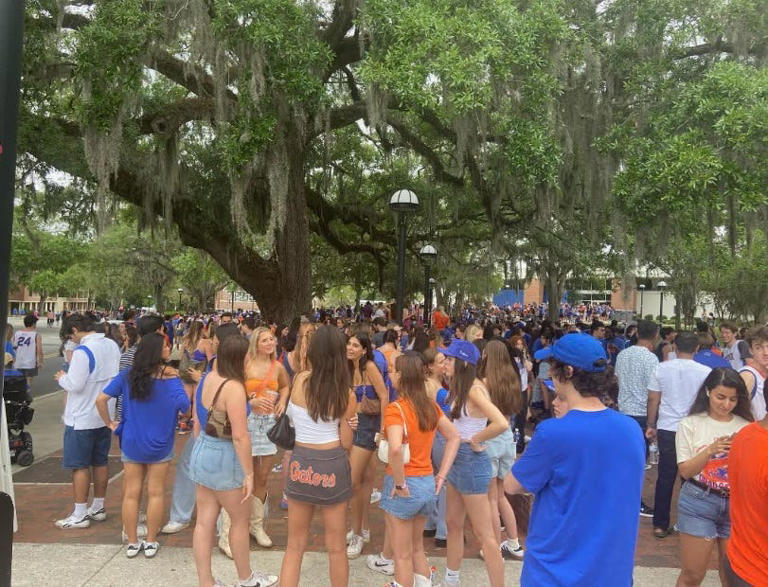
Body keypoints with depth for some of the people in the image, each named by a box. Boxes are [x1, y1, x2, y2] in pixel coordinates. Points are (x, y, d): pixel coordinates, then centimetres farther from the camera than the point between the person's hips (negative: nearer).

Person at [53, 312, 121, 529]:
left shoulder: (83, 351, -21)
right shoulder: (112, 346, 3)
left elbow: (75, 385, -23)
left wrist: (62, 378, -2)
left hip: (82, 419, -8)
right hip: (105, 415, 8)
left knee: (79, 466, 3)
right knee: (100, 463, 16)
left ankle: (80, 515, 10)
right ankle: (98, 508, 28)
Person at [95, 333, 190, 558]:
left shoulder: (127, 376, -5)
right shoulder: (170, 377, -16)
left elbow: (101, 399, -8)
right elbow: (184, 406, -24)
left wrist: (110, 423, 4)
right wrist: (175, 379, -11)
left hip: (131, 443, 2)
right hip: (159, 444, -2)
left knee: (131, 494, 12)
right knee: (155, 493, 10)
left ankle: (132, 543, 22)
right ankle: (151, 542, 19)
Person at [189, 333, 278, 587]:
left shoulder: (206, 379, 2)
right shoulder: (233, 387, -24)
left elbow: (197, 423, 12)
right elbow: (240, 437, -25)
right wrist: (248, 474, -19)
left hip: (202, 452, 8)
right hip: (223, 457, -8)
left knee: (204, 522, 12)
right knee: (241, 519, 12)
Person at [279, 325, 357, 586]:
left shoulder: (299, 380, -8)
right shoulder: (346, 394, -11)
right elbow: (346, 443, -7)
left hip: (301, 463, 2)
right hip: (333, 465, -1)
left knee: (295, 546, 16)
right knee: (336, 547, 15)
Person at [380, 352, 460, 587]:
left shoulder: (395, 408, -19)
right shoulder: (431, 405, 2)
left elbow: (395, 449, -34)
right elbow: (454, 437, 10)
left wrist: (399, 484, -21)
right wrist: (441, 475, 8)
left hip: (404, 487, -6)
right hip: (428, 484, 6)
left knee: (403, 555, 11)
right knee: (417, 548, 24)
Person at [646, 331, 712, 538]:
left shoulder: (662, 368, -1)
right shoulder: (705, 372, -5)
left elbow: (653, 400, 3)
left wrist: (651, 425, 14)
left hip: (667, 429, 2)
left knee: (665, 477, 9)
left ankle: (660, 525, 16)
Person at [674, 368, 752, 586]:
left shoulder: (746, 427, 2)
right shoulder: (690, 424, -5)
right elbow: (685, 471, -7)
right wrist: (710, 450, -21)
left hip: (737, 505, 3)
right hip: (698, 503, -3)